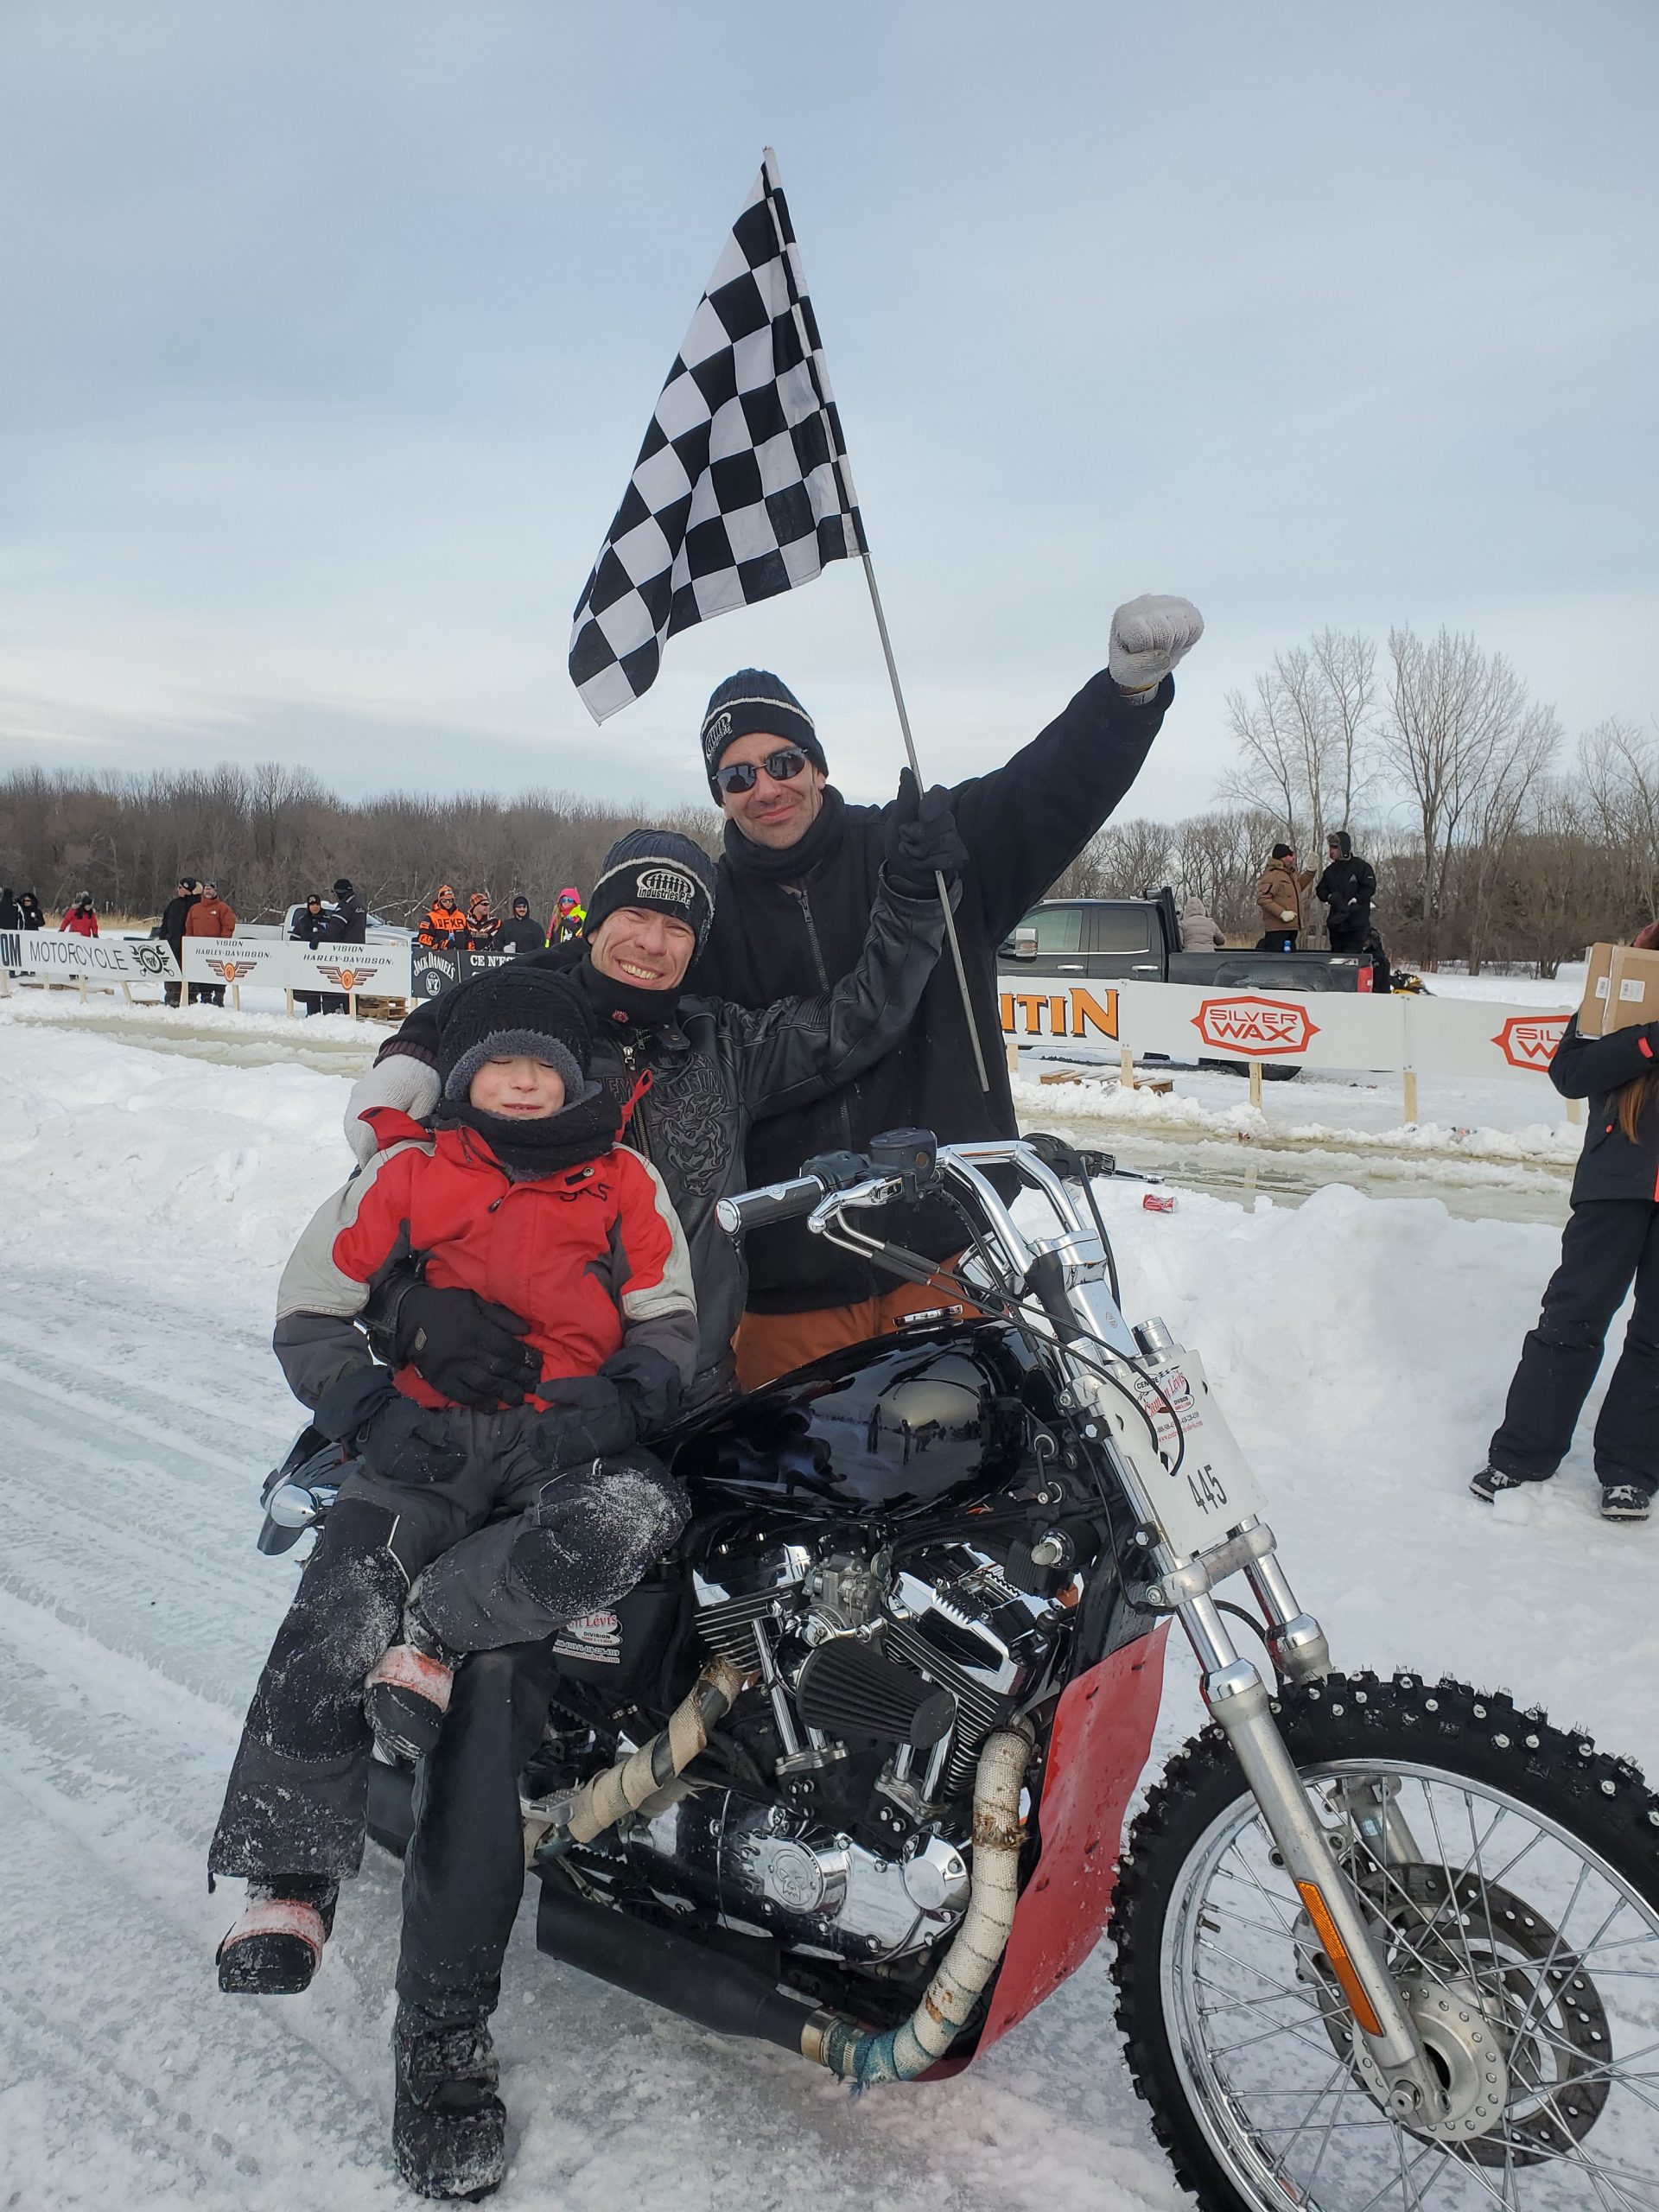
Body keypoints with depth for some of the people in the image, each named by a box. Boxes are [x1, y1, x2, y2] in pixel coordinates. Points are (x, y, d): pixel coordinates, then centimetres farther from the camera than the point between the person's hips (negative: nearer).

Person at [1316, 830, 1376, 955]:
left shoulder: (1361, 866, -3)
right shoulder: (1330, 870, 14)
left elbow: (1369, 888, -10)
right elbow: (1320, 890, 14)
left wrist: (1354, 901, -20)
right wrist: (1330, 897, -7)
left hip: (1356, 925, -6)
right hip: (1336, 923, 6)